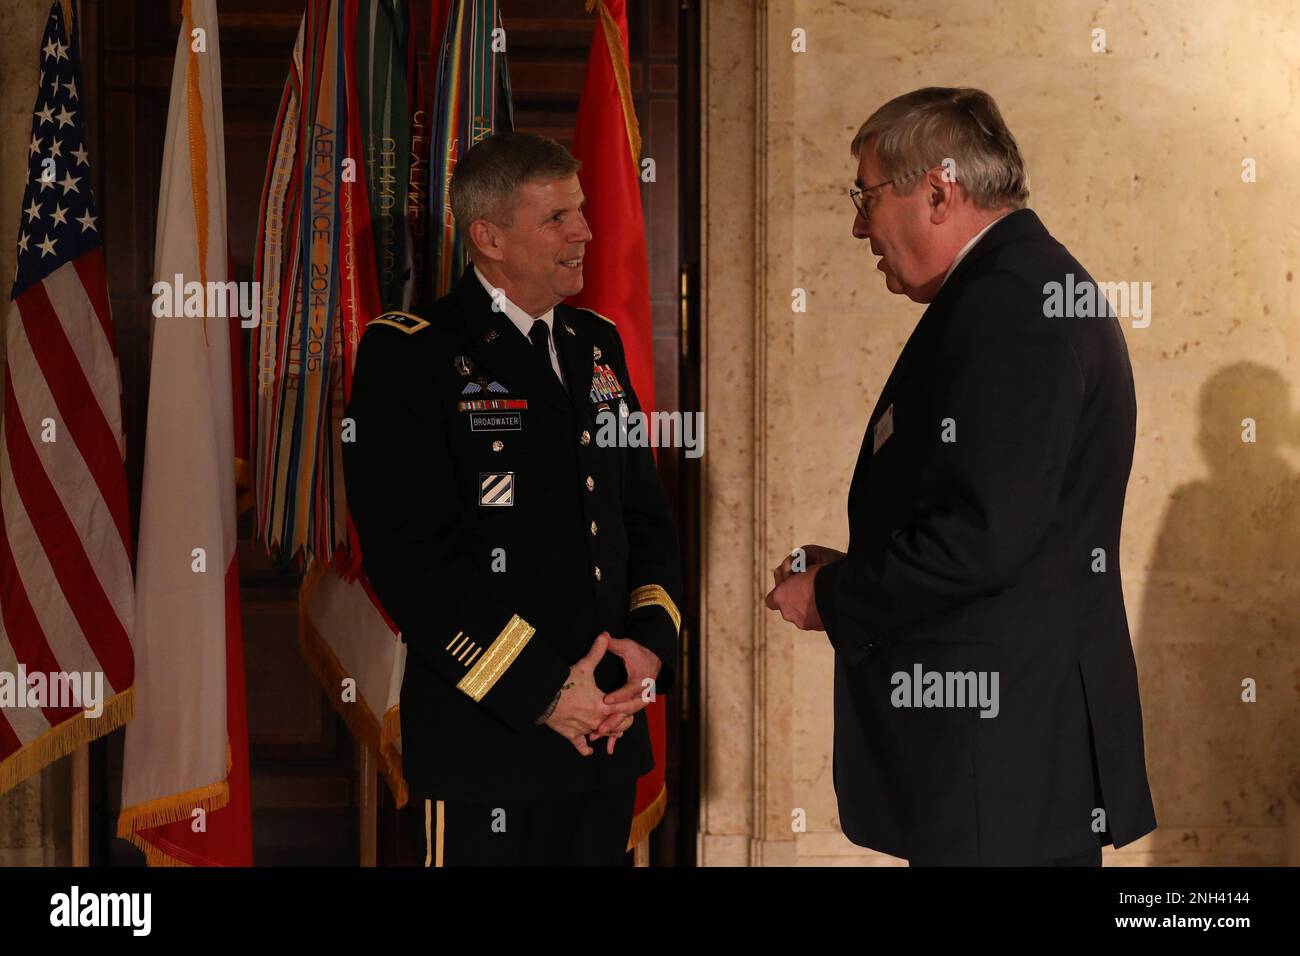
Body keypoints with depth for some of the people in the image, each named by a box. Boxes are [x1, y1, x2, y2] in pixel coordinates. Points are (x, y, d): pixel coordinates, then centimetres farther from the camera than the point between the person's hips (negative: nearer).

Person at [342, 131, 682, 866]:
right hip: (489, 743, -6)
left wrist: (650, 642, -1)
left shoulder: (597, 344, 14)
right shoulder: (410, 356, -8)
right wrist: (542, 692, -15)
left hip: (610, 733, 6)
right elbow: (411, 560, -15)